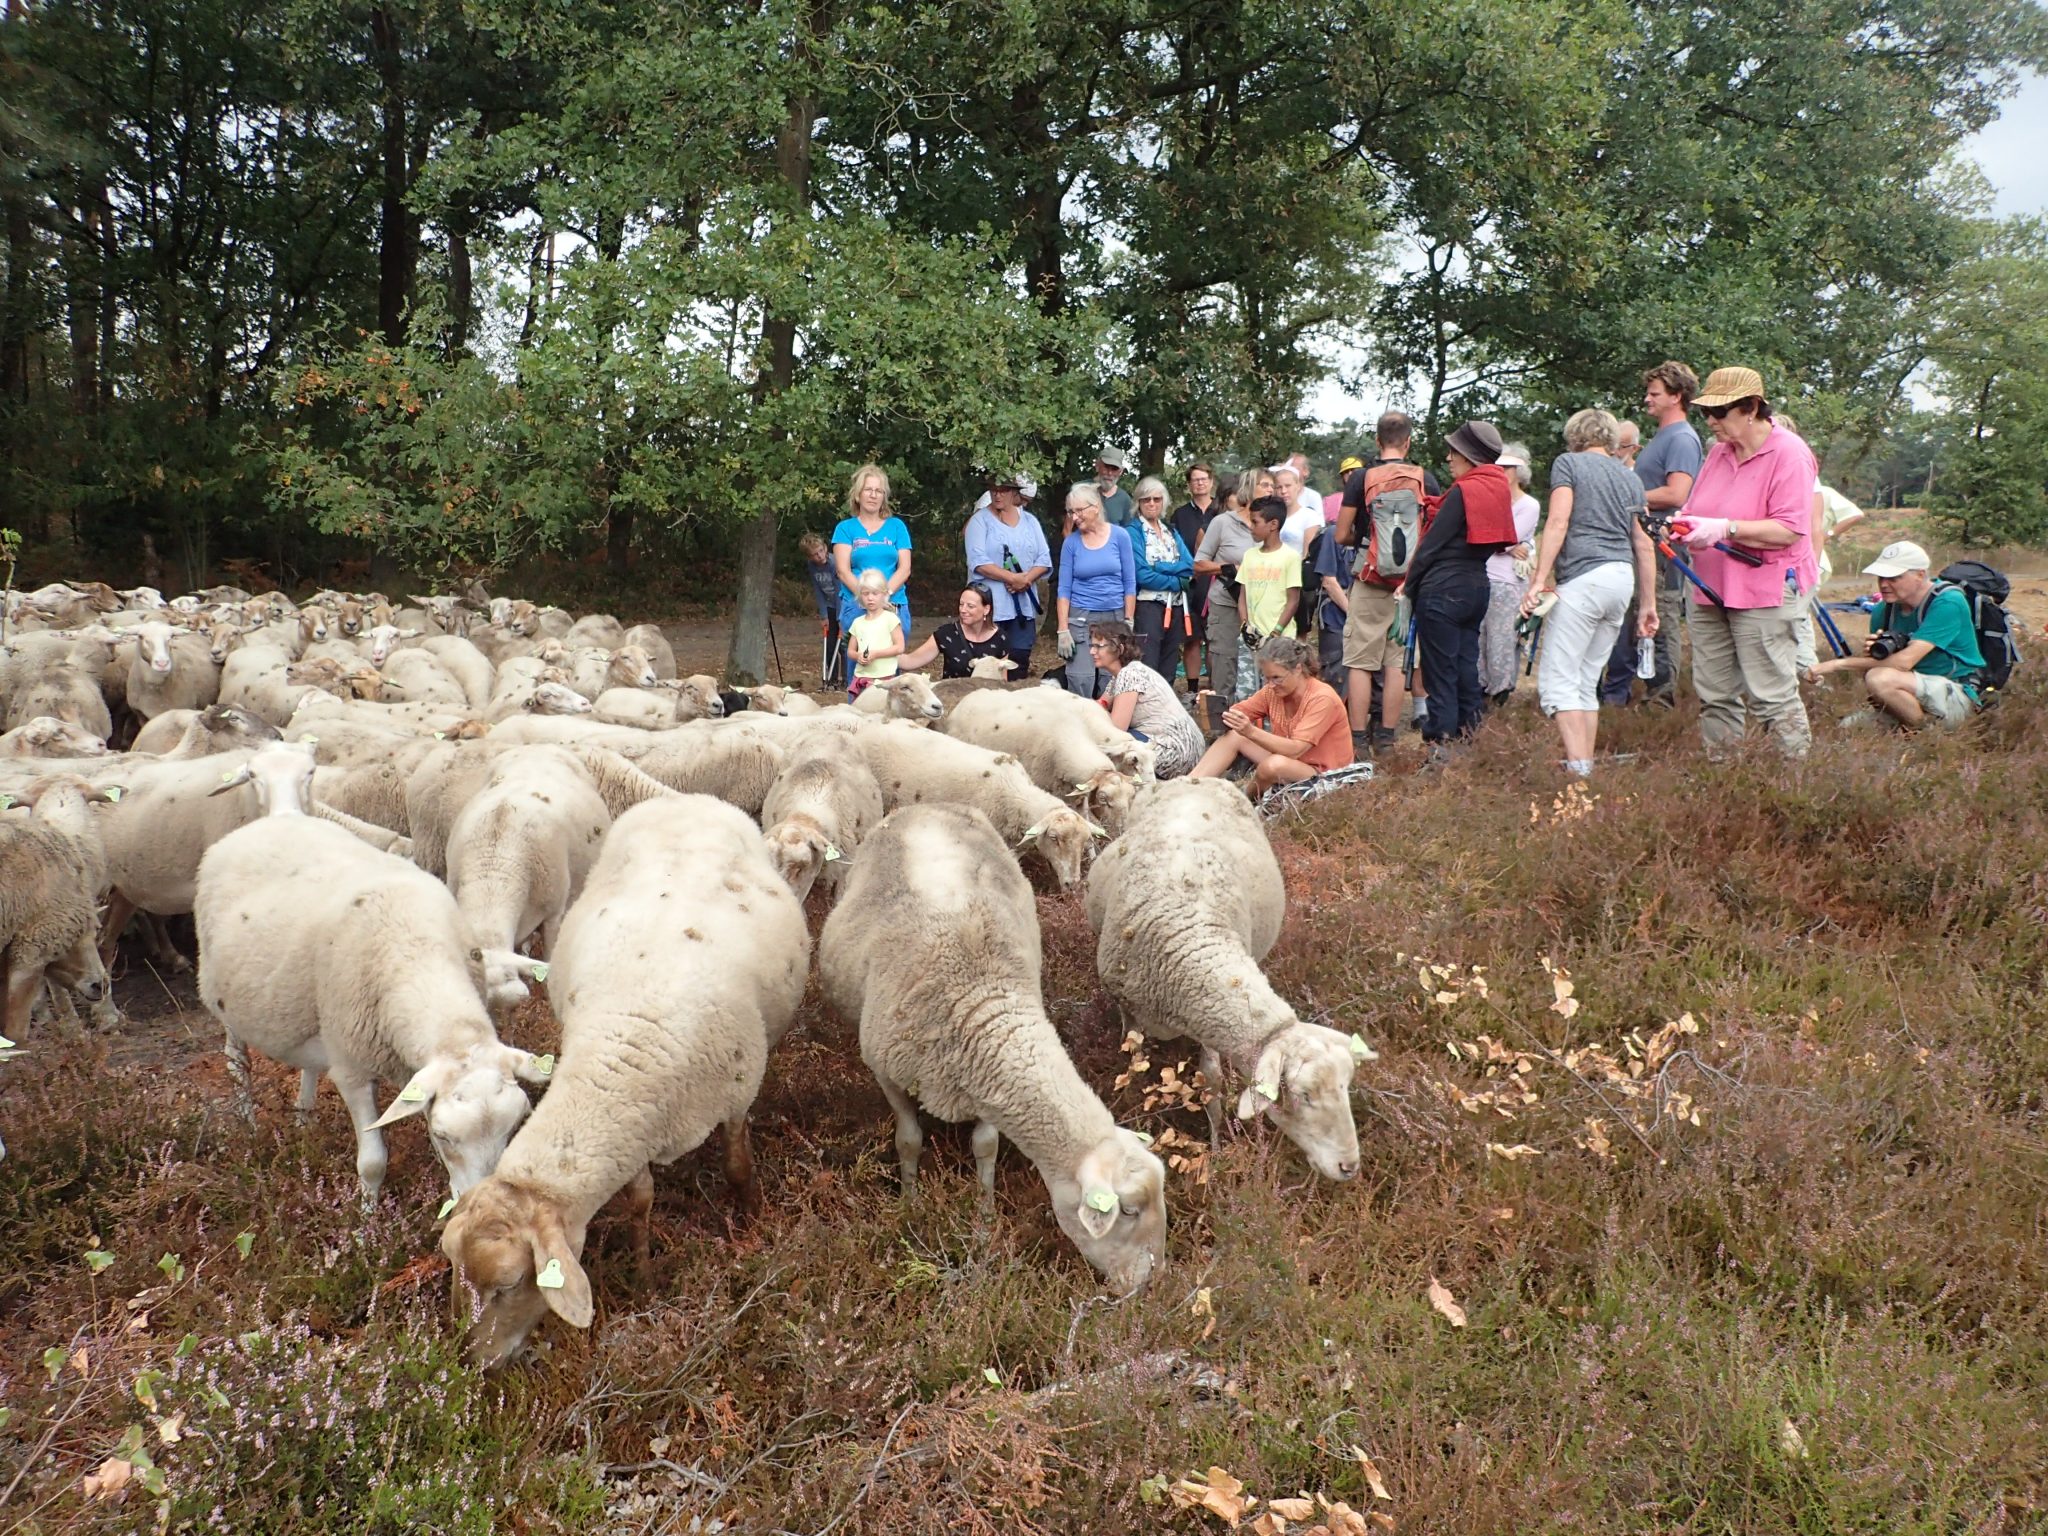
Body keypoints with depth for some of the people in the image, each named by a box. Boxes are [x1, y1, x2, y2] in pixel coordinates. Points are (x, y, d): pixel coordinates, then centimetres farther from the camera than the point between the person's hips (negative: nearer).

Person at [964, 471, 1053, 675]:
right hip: (990, 606, -4)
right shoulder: (980, 521, 0)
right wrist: (1012, 577, -18)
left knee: (1020, 664, 4)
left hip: (1024, 606, 4)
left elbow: (1044, 559, 7)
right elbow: (978, 561, -12)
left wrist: (1026, 579, -12)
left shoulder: (1030, 521, 13)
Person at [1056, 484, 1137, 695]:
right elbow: (1064, 588, 0)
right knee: (1080, 682, -8)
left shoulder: (1119, 536, -1)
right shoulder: (1071, 542, 0)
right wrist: (1063, 630, -7)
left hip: (1115, 617, 1)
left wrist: (1128, 622, -2)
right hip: (1081, 618, -1)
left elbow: (1130, 583, 2)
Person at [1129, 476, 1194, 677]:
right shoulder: (1133, 532, -3)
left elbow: (1188, 566, 3)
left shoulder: (1171, 531, 17)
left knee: (1168, 671, 10)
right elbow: (1142, 574, -15)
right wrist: (1176, 582, -7)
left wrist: (1159, 568, -12)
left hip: (1176, 606, 6)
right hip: (1149, 605, -6)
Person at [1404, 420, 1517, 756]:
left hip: (1443, 590, -8)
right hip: (1478, 587, 8)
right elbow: (1496, 543, 14)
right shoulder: (1499, 489, 10)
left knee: (1440, 671, -3)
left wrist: (1410, 587, -1)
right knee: (1466, 664, 13)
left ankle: (1440, 743, -2)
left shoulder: (1463, 492, -13)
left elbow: (1431, 545, -11)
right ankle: (1470, 736, 17)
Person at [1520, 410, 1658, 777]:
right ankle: (1584, 766, 13)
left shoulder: (1568, 463, 4)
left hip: (1583, 577, -7)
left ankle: (1579, 768, -19)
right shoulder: (1630, 478, 21)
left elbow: (1558, 522, -9)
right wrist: (1648, 603, 22)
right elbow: (1644, 544, 19)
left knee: (1557, 680, -8)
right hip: (1623, 578, 7)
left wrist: (1539, 580, -12)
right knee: (1587, 682, 14)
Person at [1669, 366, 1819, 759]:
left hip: (1765, 591, -7)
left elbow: (1790, 530, -19)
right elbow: (1696, 508, 20)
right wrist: (1683, 525, -3)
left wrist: (1725, 528, -24)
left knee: (1771, 695, -7)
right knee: (1713, 694, 10)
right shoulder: (1719, 451, 12)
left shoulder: (1789, 454, -11)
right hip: (1710, 589, 8)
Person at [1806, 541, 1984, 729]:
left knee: (1880, 679, -30)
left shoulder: (1948, 602, -18)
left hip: (1957, 694, -7)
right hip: (1919, 691, 7)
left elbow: (1904, 661, -26)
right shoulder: (1884, 609, 3)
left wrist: (1839, 664, -24)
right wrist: (1871, 654, -21)